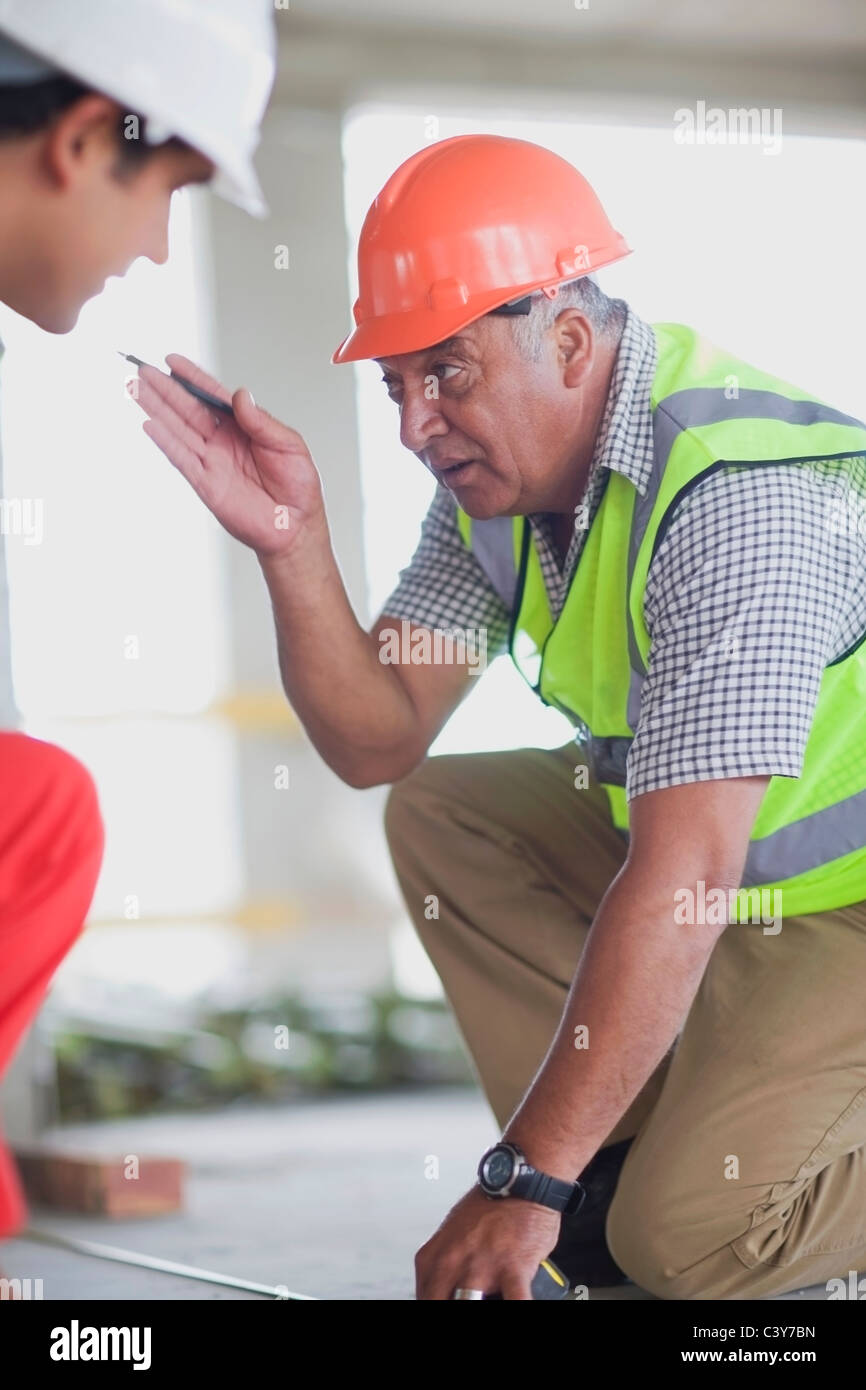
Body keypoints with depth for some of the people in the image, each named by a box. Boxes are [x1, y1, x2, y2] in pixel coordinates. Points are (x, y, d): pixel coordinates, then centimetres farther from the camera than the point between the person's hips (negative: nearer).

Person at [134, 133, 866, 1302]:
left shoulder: (735, 493, -30)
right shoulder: (503, 465, -3)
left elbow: (680, 881, -35)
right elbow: (376, 745, 0)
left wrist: (525, 1180, -34)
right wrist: (292, 540, -17)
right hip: (724, 860, 9)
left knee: (692, 1237, -24)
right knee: (438, 814, 3)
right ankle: (633, 1157, 1)